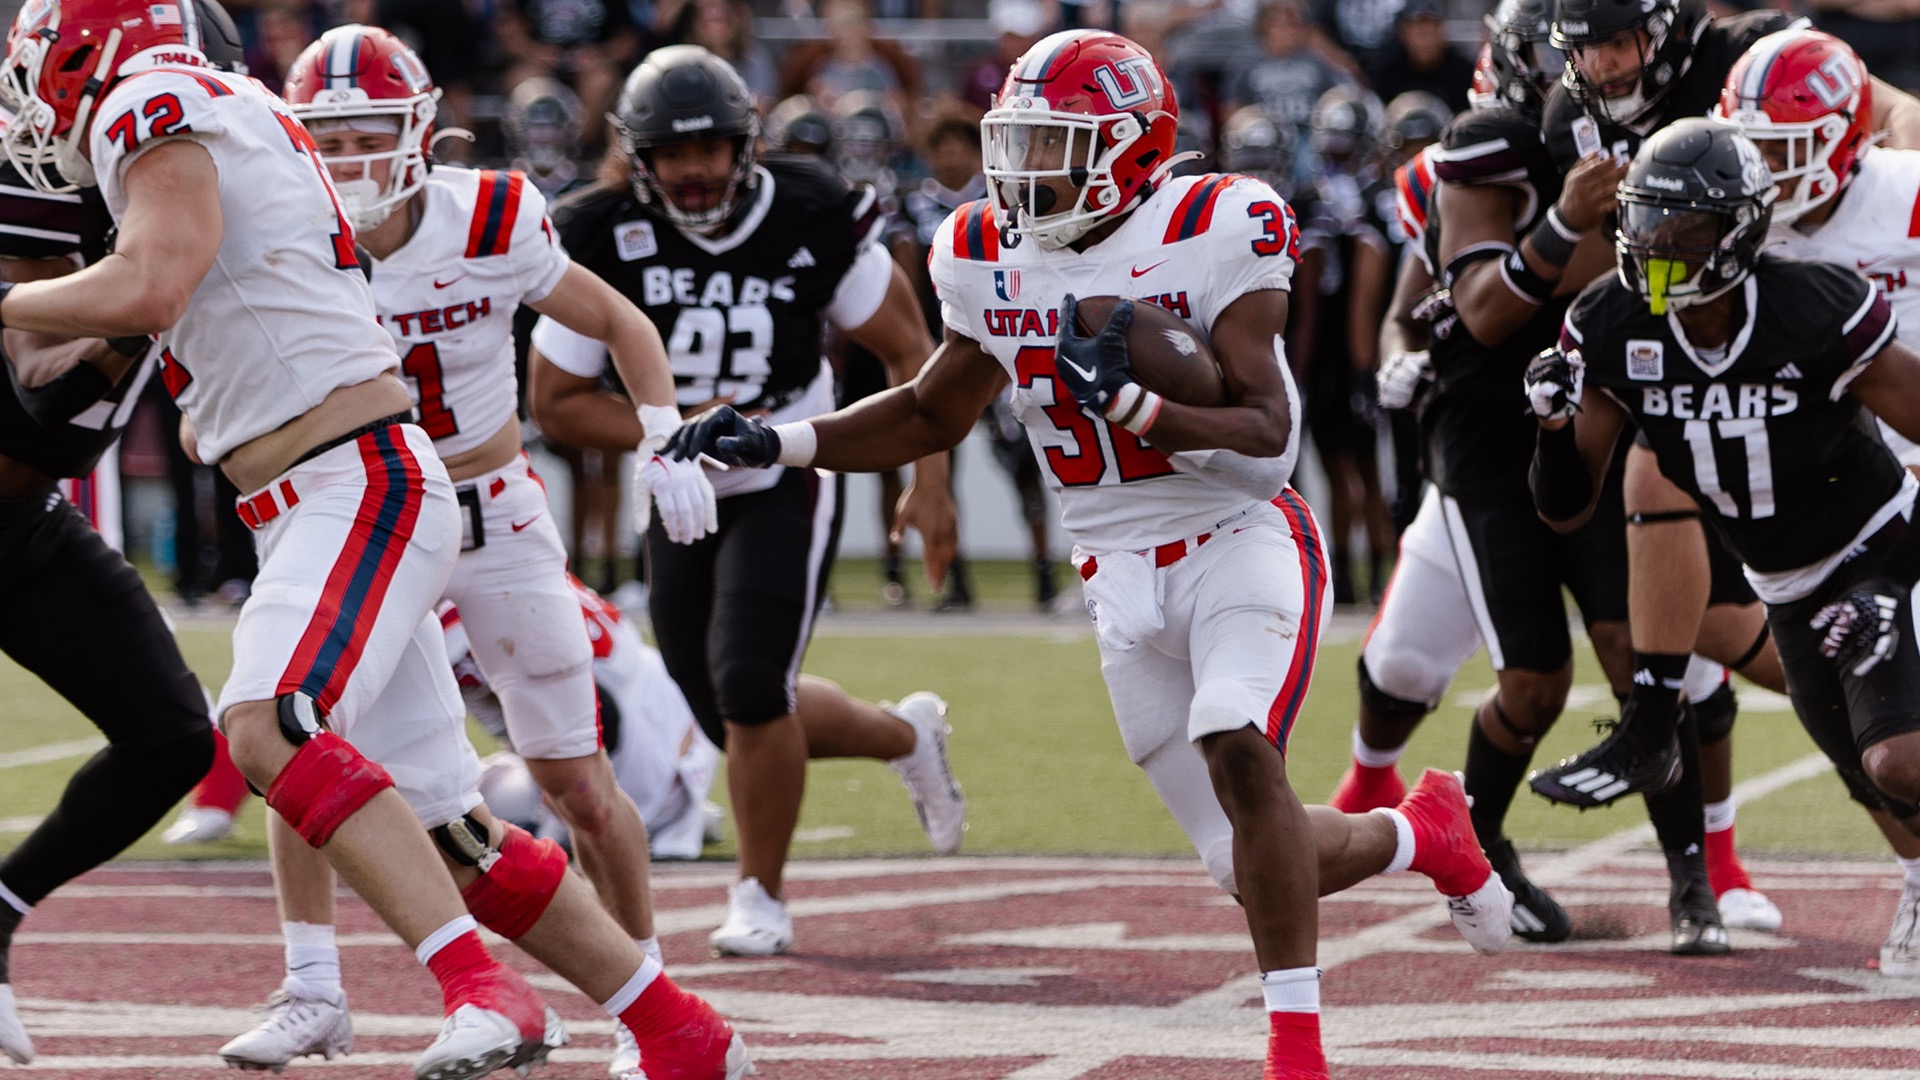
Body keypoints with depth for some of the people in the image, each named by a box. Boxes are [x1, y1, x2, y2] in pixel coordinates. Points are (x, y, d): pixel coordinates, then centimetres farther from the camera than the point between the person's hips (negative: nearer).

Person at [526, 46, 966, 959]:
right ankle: (908, 736, 40)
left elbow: (907, 351, 0)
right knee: (743, 723, 10)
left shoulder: (811, 223, -14)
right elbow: (556, 402, -7)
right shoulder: (605, 242, -14)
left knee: (750, 690, -19)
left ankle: (762, 895, 4)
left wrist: (929, 484, -5)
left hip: (785, 482, -3)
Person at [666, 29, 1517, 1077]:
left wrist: (1130, 401, -33)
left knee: (1239, 751, -32)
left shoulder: (1212, 232, -15)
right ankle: (1419, 832, 36)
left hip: (1242, 542, -5)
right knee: (1256, 865, 4)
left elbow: (1267, 431, -19)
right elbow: (930, 416, 17)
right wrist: (773, 442, 5)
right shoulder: (996, 261, 2)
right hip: (1123, 584, 5)